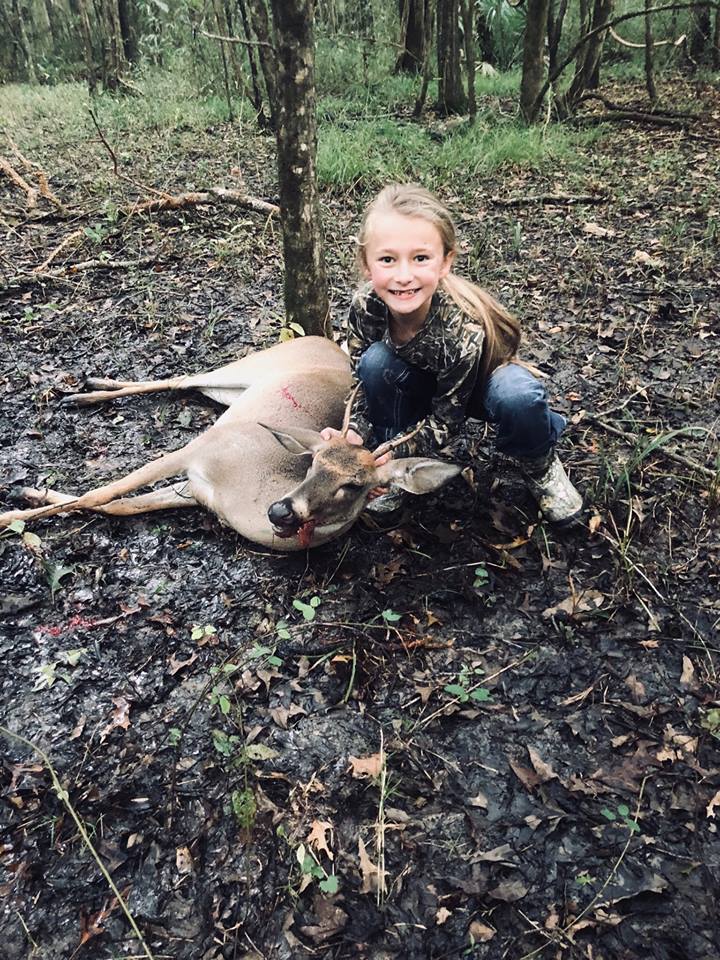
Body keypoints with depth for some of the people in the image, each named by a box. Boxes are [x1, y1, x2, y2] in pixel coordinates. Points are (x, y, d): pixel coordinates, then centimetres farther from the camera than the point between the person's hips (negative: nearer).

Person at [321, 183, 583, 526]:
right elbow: (362, 381, -13)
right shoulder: (366, 306, -27)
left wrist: (390, 452, -35)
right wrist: (356, 434, -31)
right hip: (422, 386, 3)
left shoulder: (463, 327, -38)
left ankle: (539, 466, -3)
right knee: (375, 362, -28)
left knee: (520, 398, -37)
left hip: (483, 379, -3)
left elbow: (445, 419, -27)